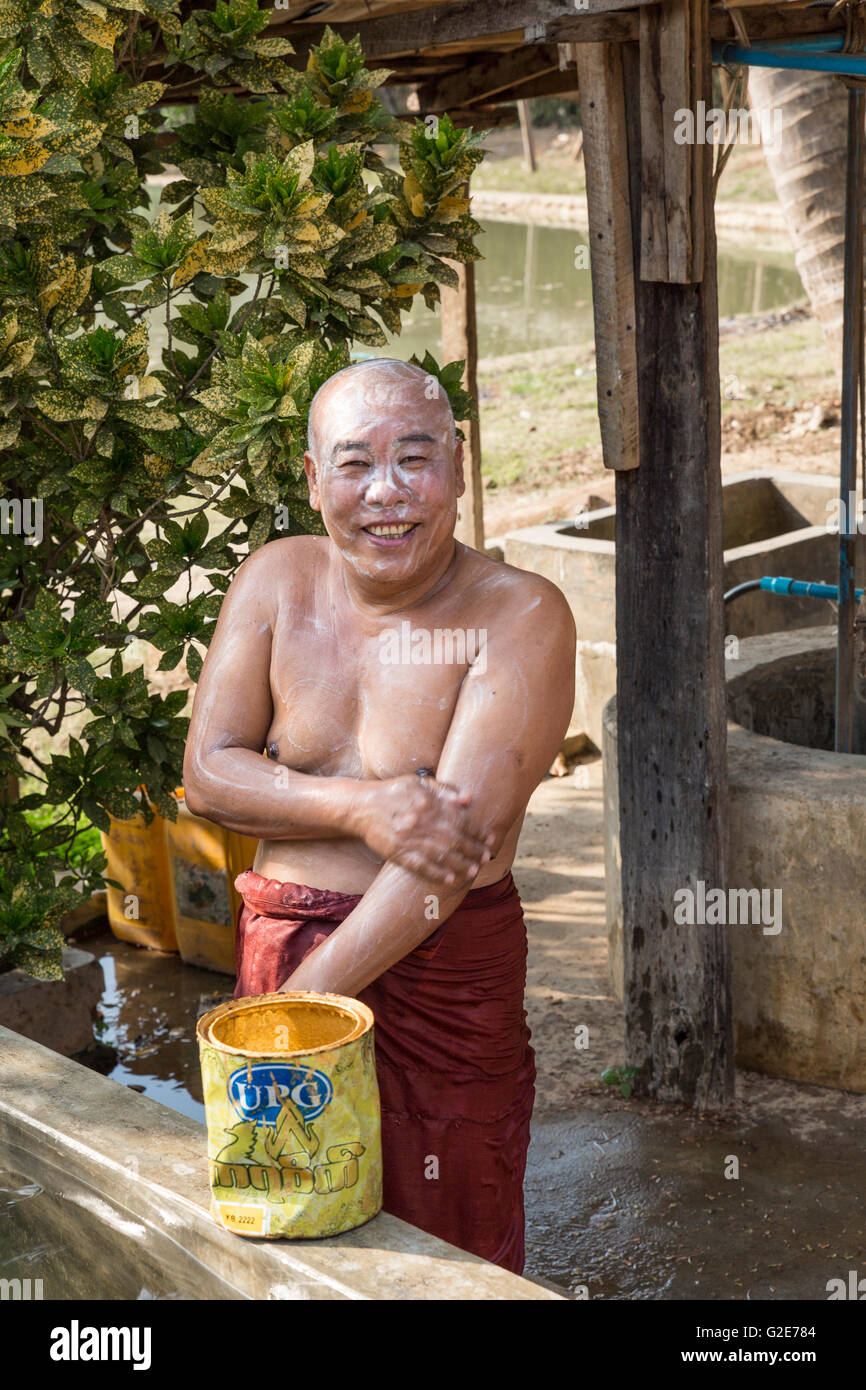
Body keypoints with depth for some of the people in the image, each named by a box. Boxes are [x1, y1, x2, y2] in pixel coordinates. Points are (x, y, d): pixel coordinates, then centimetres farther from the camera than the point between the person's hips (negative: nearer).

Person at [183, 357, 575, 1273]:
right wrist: (363, 808, -20)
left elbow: (460, 837, -21)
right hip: (279, 948, 4)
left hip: (445, 969, -4)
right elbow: (207, 775, -2)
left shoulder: (518, 615, -15)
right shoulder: (275, 583, 0)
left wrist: (301, 1004, -23)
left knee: (452, 1251, 12)